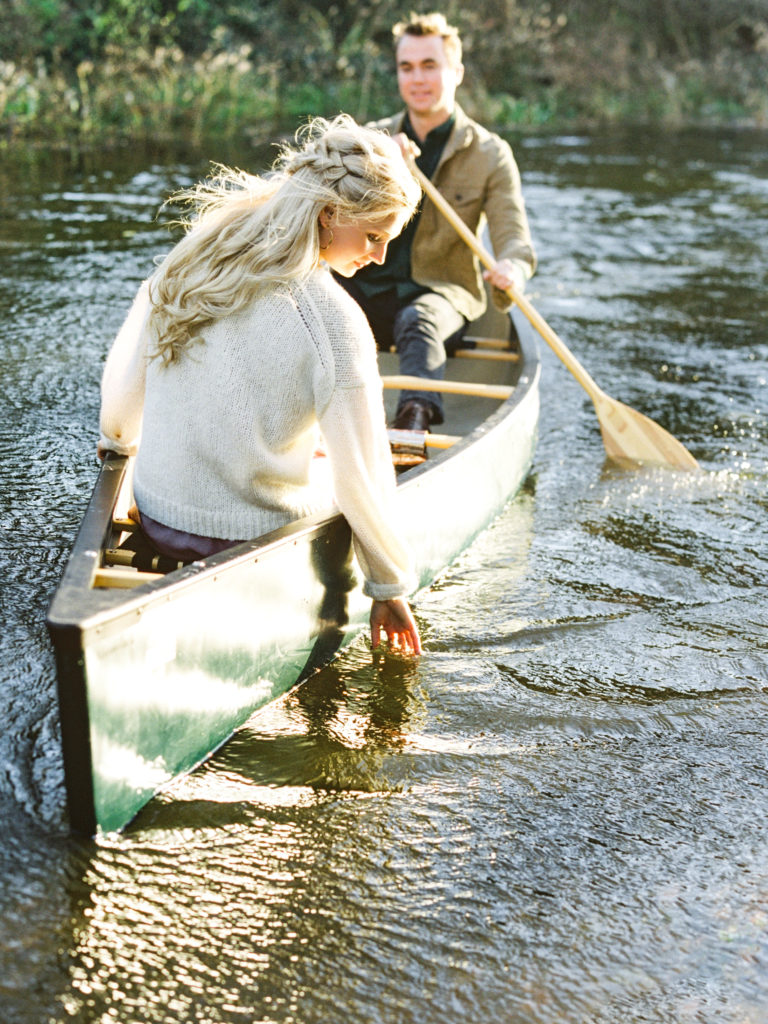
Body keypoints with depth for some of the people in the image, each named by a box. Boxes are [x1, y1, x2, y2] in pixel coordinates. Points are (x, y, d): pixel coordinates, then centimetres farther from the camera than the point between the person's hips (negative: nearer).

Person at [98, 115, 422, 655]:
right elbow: (361, 480, -18)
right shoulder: (336, 321, -23)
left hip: (157, 522, 6)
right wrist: (390, 587, -3)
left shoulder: (190, 260, -5)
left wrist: (117, 439, 28)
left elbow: (122, 383, 6)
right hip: (257, 544, -5)